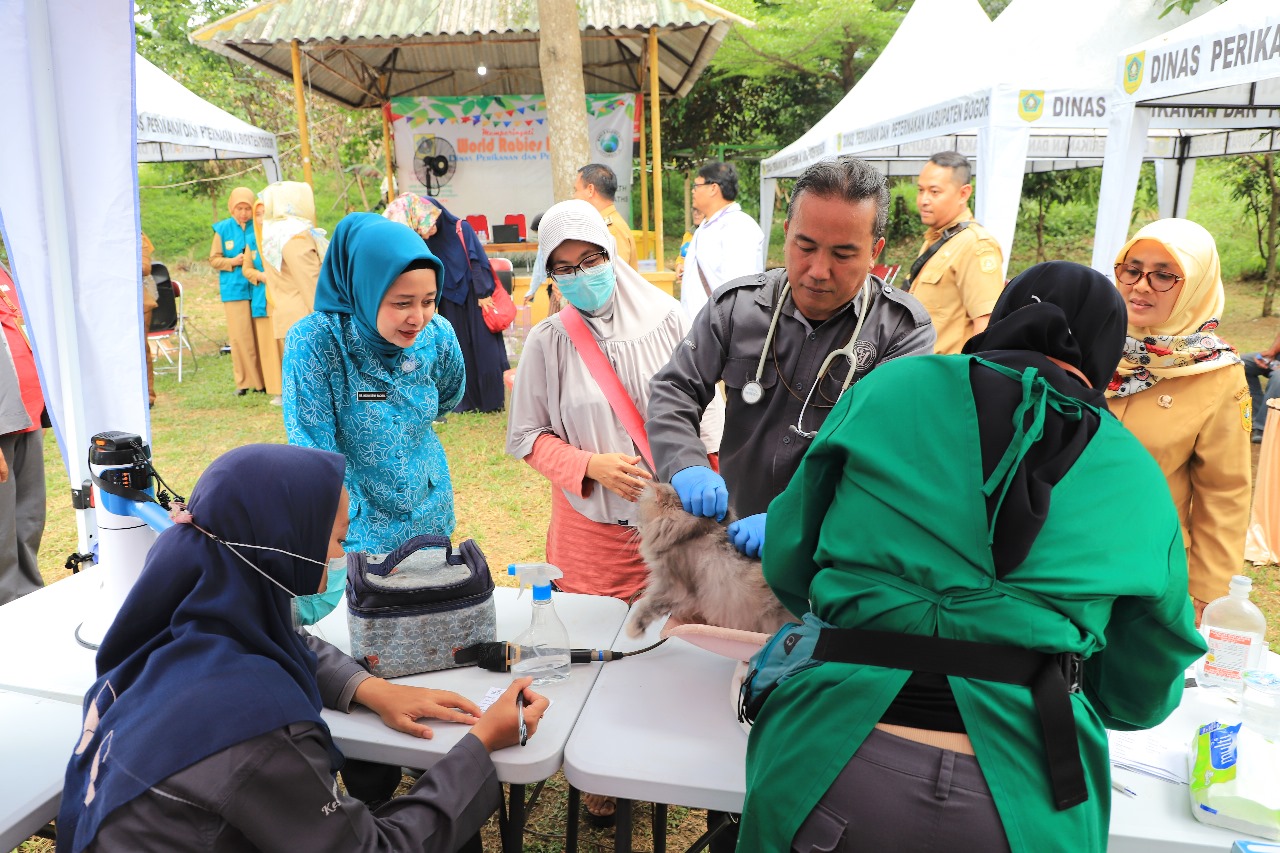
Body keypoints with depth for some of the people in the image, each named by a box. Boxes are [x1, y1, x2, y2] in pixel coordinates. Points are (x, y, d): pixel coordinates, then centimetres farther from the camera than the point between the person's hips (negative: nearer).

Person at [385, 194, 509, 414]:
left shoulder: (462, 230, -8)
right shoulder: (427, 243, 4)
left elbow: (478, 262, -12)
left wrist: (484, 294, -15)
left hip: (474, 298, -4)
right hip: (449, 302, 4)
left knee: (484, 348, -1)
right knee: (458, 349, 6)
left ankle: (494, 399, 6)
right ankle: (466, 400, 13)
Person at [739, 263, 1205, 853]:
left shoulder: (890, 387, 1)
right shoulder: (1138, 478, 6)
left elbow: (787, 561, 5)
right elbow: (1142, 695, 13)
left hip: (838, 762, -1)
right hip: (1022, 797, 2)